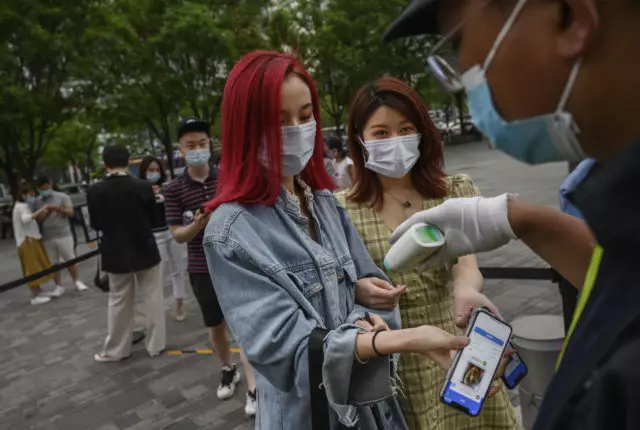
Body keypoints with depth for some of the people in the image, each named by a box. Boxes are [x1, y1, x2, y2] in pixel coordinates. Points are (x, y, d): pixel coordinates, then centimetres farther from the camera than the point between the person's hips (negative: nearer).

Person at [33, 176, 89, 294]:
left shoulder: (62, 197, 1)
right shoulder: (37, 202, 9)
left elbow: (70, 212, -7)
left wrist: (57, 208, -20)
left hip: (63, 235, -2)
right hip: (47, 238, 3)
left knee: (70, 260, 3)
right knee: (53, 263, 7)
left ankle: (77, 281, 18)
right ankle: (59, 286, 16)